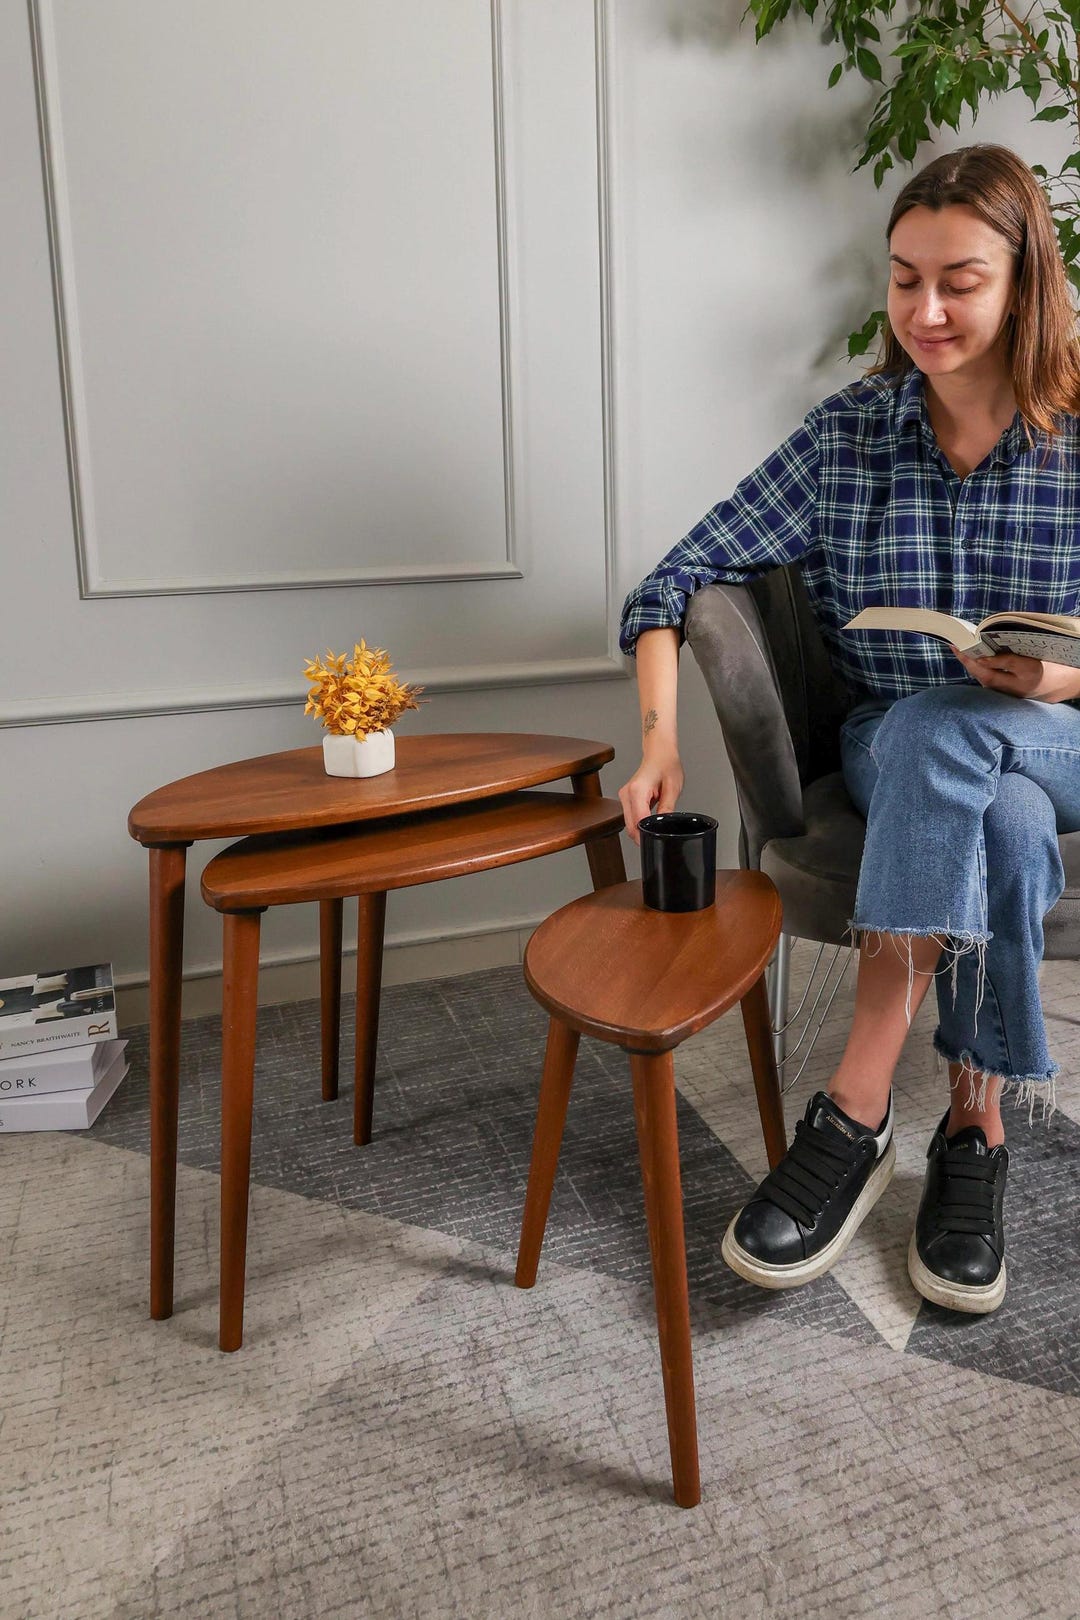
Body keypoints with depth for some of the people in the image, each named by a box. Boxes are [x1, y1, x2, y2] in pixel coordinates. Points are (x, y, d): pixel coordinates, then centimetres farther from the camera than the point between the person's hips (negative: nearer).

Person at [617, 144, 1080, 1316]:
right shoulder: (845, 435, 0)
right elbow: (676, 582, -5)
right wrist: (659, 744, -20)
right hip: (894, 748, 1)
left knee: (938, 731, -36)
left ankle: (857, 1109, -31)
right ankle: (975, 1133, -20)